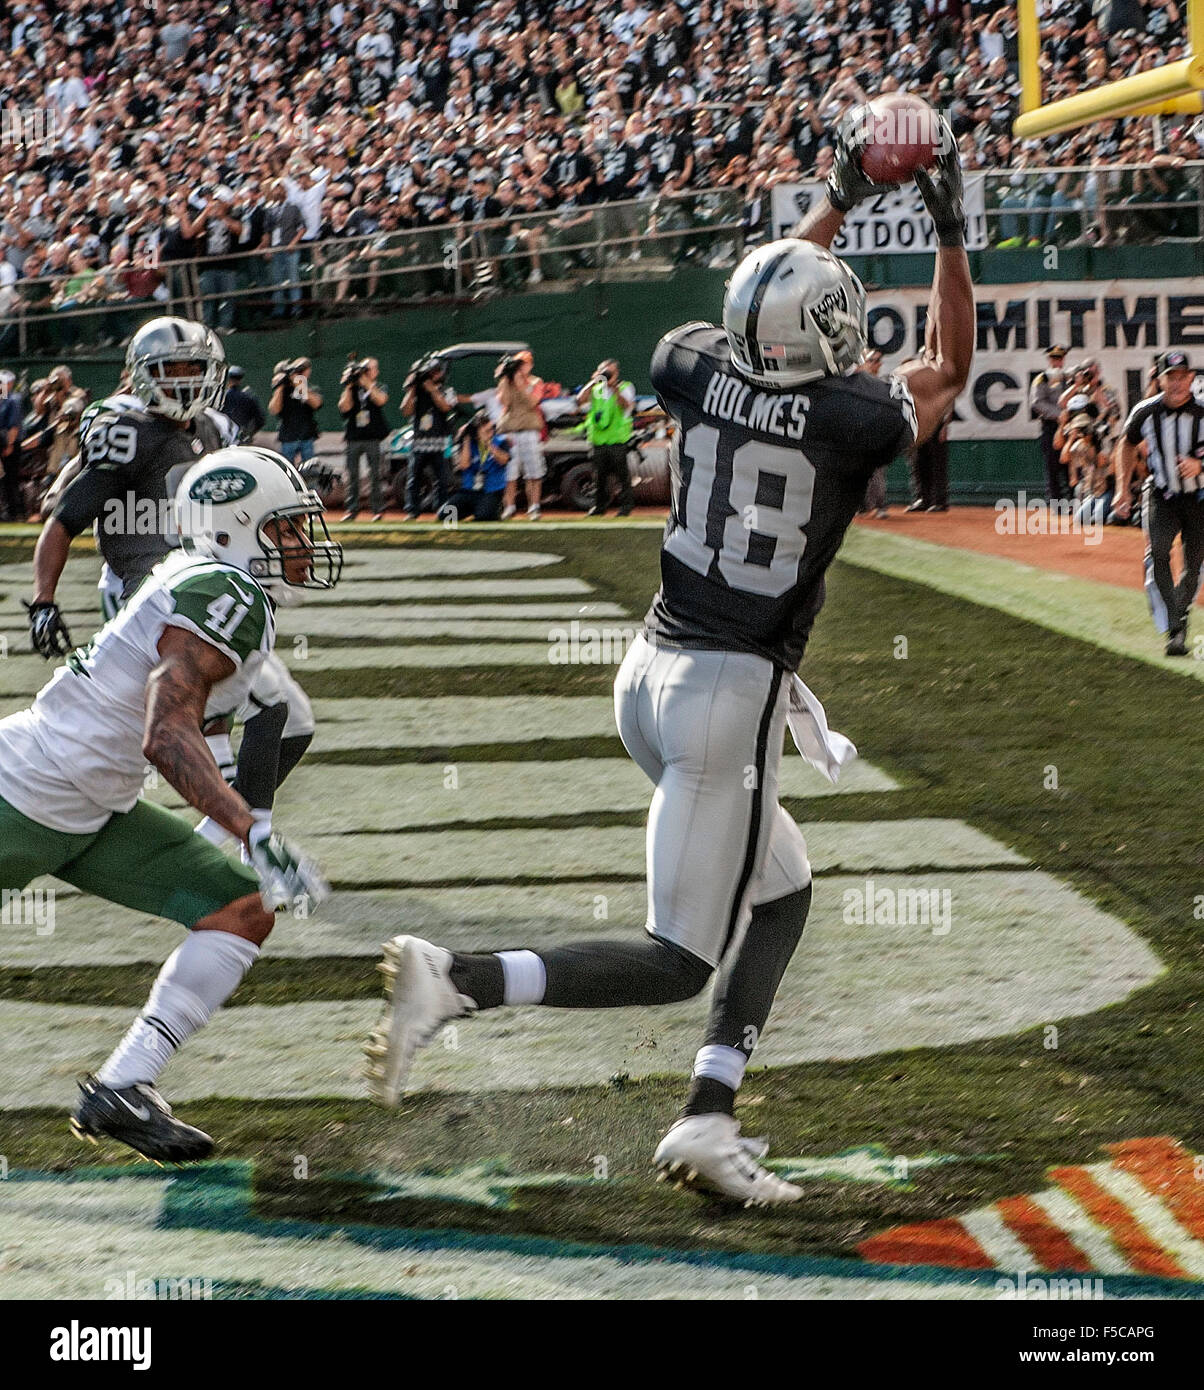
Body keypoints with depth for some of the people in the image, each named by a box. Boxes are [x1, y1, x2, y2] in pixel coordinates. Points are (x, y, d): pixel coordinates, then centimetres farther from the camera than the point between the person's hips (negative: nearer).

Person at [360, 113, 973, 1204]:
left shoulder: (700, 371, -1)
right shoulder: (854, 418, -12)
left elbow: (765, 316, 25)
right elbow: (950, 371, 12)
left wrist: (838, 204, 30)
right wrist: (951, 233, 19)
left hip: (655, 668, 7)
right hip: (733, 693, -7)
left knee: (781, 895, 23)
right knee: (676, 964, -3)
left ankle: (709, 1119, 15)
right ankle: (454, 980, -21)